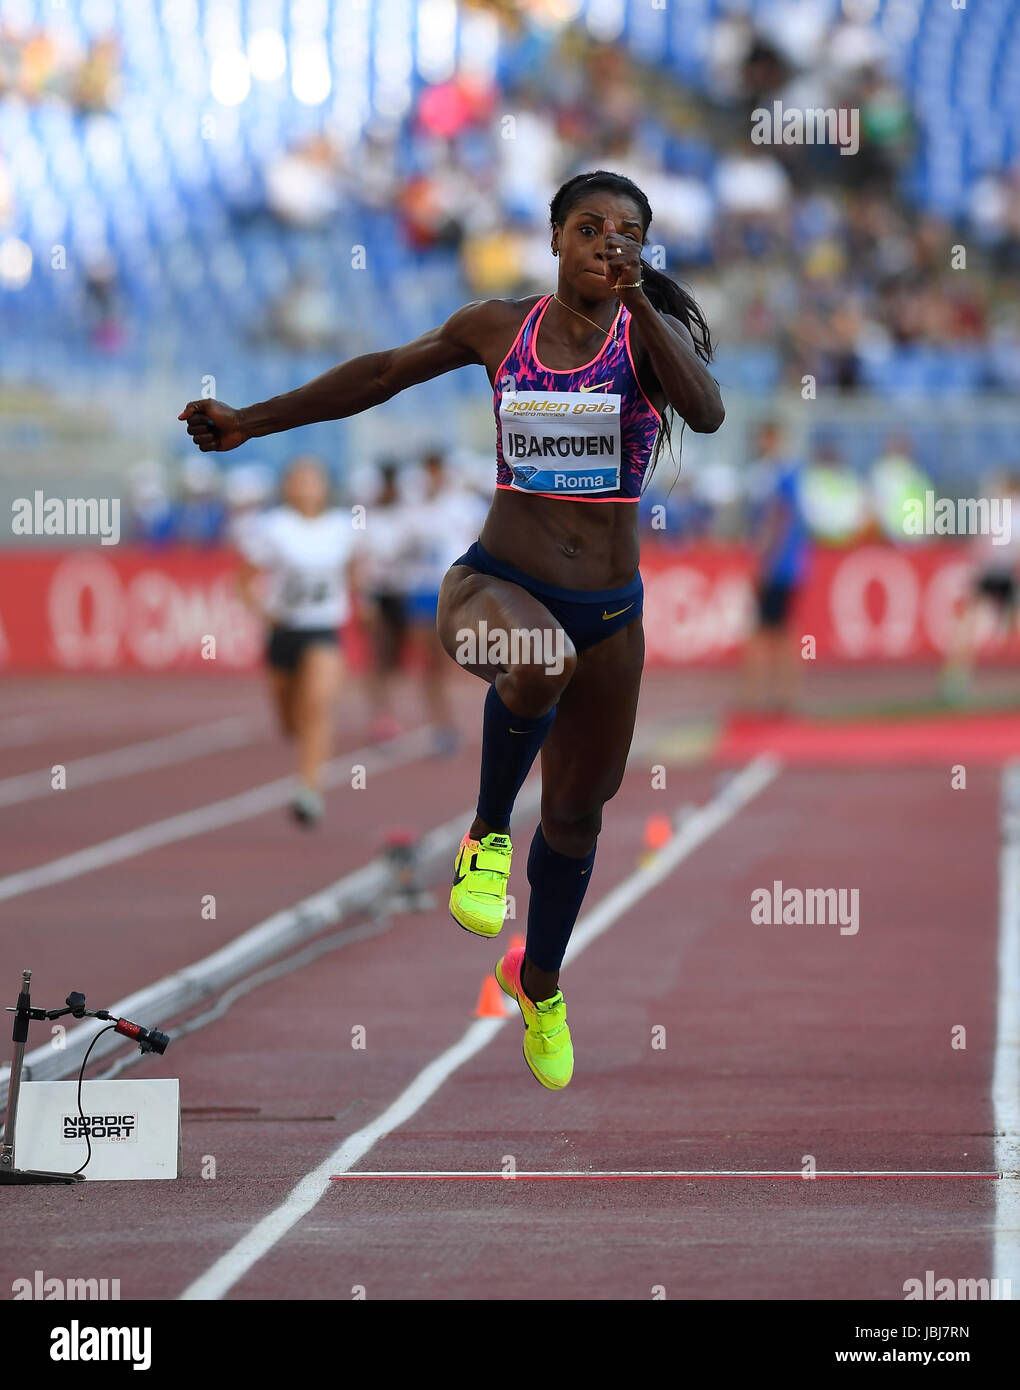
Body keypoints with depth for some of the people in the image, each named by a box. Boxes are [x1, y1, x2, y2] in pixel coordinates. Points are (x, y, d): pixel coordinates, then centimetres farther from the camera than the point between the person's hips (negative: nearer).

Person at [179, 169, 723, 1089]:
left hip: (609, 610, 2)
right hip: (496, 585, -2)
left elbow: (707, 412, -25)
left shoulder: (653, 335, -4)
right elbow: (383, 374, 12)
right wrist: (250, 422, 15)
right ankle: (488, 836, -18)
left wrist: (639, 301, -34)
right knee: (540, 663, -40)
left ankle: (539, 981, 42)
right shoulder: (500, 328, -1)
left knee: (578, 812, 16)